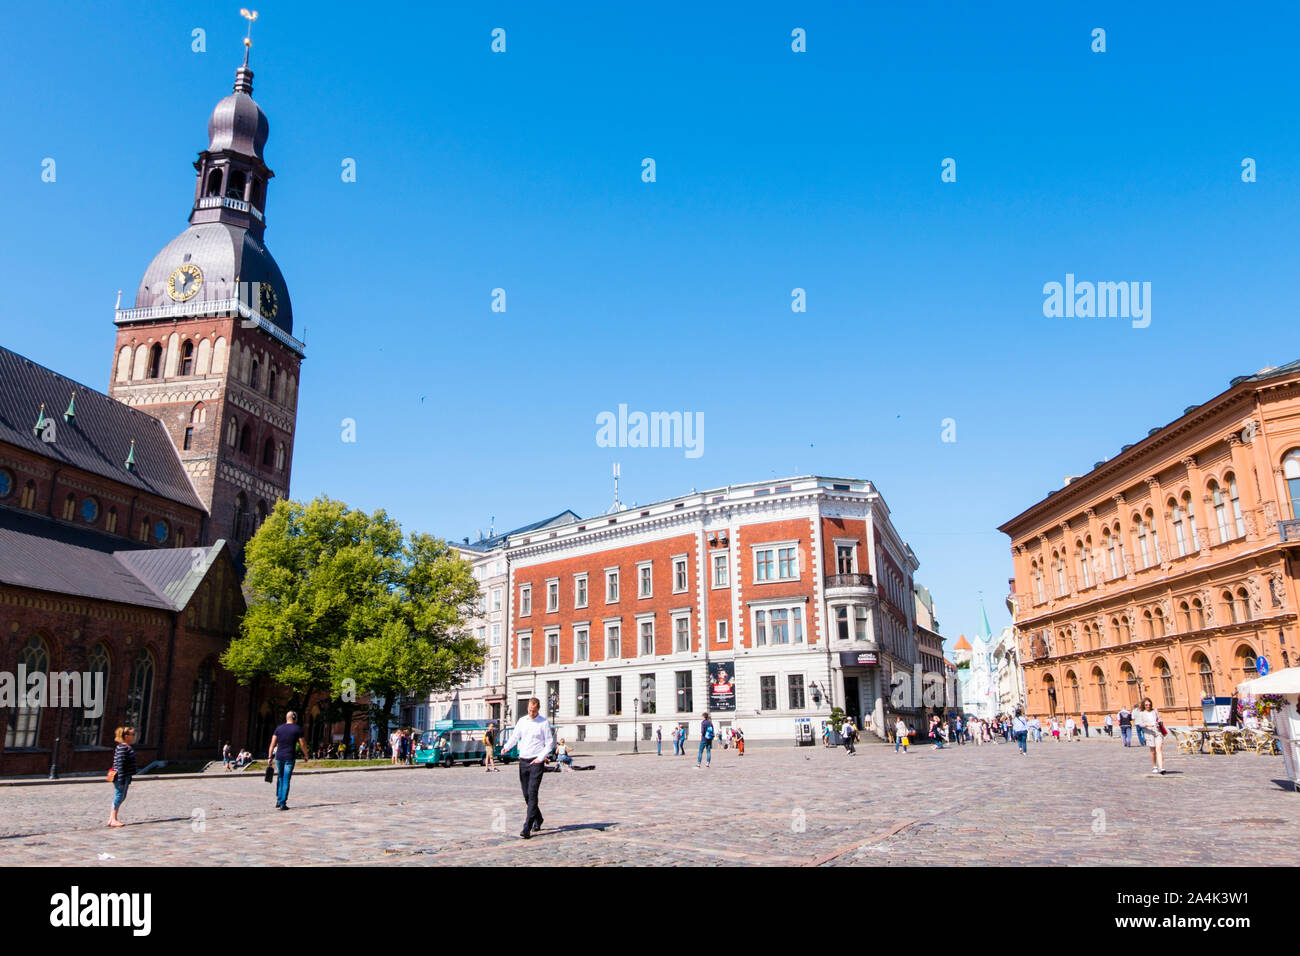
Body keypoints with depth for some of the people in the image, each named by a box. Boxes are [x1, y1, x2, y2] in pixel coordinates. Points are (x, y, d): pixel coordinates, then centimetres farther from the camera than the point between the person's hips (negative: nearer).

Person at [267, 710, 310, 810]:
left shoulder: (279, 728, 8)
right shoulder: (297, 729, -2)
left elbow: (272, 743, 4)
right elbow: (302, 744, -1)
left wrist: (269, 757, 5)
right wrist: (306, 756, 10)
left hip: (279, 757, 4)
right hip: (290, 758, -4)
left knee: (280, 779, 18)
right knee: (286, 781, -1)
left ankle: (278, 801, 19)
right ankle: (282, 804, -3)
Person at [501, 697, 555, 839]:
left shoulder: (544, 722, -2)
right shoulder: (522, 721, 11)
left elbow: (549, 743, -1)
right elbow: (515, 736, 9)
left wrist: (540, 758, -12)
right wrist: (506, 747, -10)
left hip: (536, 762, -5)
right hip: (523, 761, 5)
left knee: (532, 794, -12)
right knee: (526, 794, 10)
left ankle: (527, 828, -13)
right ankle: (538, 819, 31)